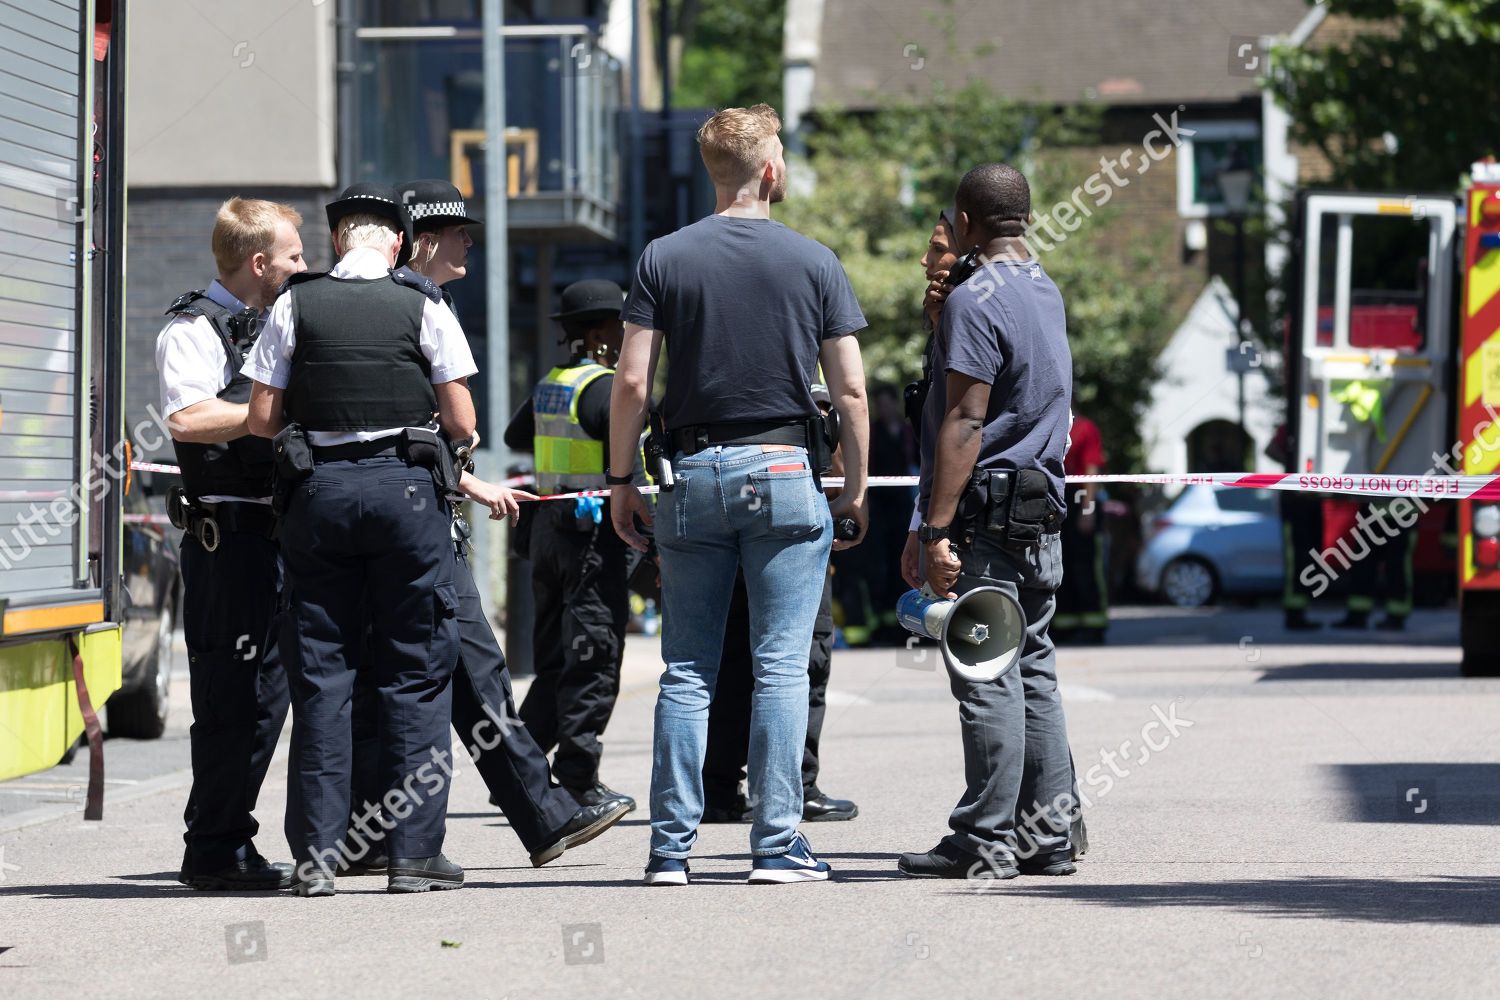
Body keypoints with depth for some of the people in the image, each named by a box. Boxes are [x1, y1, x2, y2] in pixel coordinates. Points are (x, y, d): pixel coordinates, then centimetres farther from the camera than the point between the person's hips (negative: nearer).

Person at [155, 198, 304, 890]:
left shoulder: (261, 325, 21)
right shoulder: (193, 327, -9)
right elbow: (187, 418, -25)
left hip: (269, 528, 10)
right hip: (226, 528, -10)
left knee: (268, 685, 11)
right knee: (232, 689, -9)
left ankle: (228, 842, 18)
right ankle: (214, 852, -4)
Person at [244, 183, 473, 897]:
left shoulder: (295, 305, 3)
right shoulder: (423, 307, 0)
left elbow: (261, 418, 2)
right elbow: (462, 423, -1)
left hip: (317, 489, 2)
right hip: (405, 488, -2)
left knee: (319, 671, 6)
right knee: (415, 670, 4)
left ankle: (316, 854, 4)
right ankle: (414, 851, 1)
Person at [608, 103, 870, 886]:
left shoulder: (664, 260, 2)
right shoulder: (813, 262, 0)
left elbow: (632, 382, -3)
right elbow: (851, 392, -1)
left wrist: (621, 480, 6)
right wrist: (854, 491, 7)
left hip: (691, 471, 2)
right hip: (785, 472, -2)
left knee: (686, 671, 5)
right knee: (780, 667, 0)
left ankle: (672, 846, 3)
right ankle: (777, 844, -2)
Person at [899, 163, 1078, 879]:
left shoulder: (975, 301, -13)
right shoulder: (1048, 294, 16)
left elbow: (965, 423, -19)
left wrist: (937, 531, -20)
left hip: (986, 516, -9)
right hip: (1042, 513, 9)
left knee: (986, 677, -8)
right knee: (1032, 672, 10)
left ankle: (986, 839, -7)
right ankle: (1048, 834, 12)